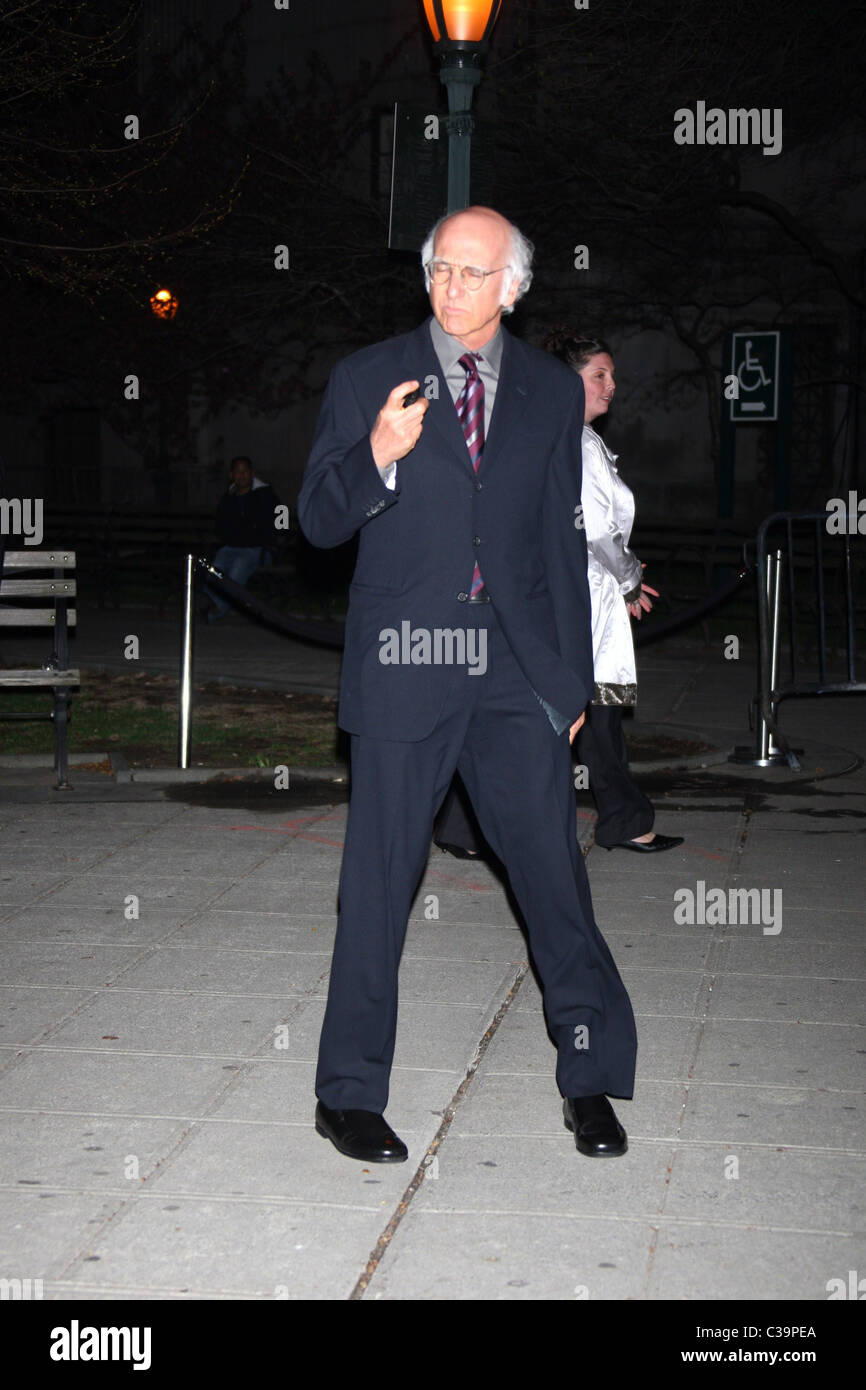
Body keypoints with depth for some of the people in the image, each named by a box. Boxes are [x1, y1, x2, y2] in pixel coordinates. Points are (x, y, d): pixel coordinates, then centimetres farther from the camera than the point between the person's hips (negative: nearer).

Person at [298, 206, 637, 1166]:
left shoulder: (552, 391, 11)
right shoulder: (366, 379, 4)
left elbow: (561, 539, 15)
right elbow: (318, 522, 0)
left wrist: (573, 676, 13)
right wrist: (376, 458, -21)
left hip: (519, 669, 2)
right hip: (404, 662, -2)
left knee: (554, 871, 0)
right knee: (379, 882, 3)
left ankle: (589, 1077, 18)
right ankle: (349, 1095, 17)